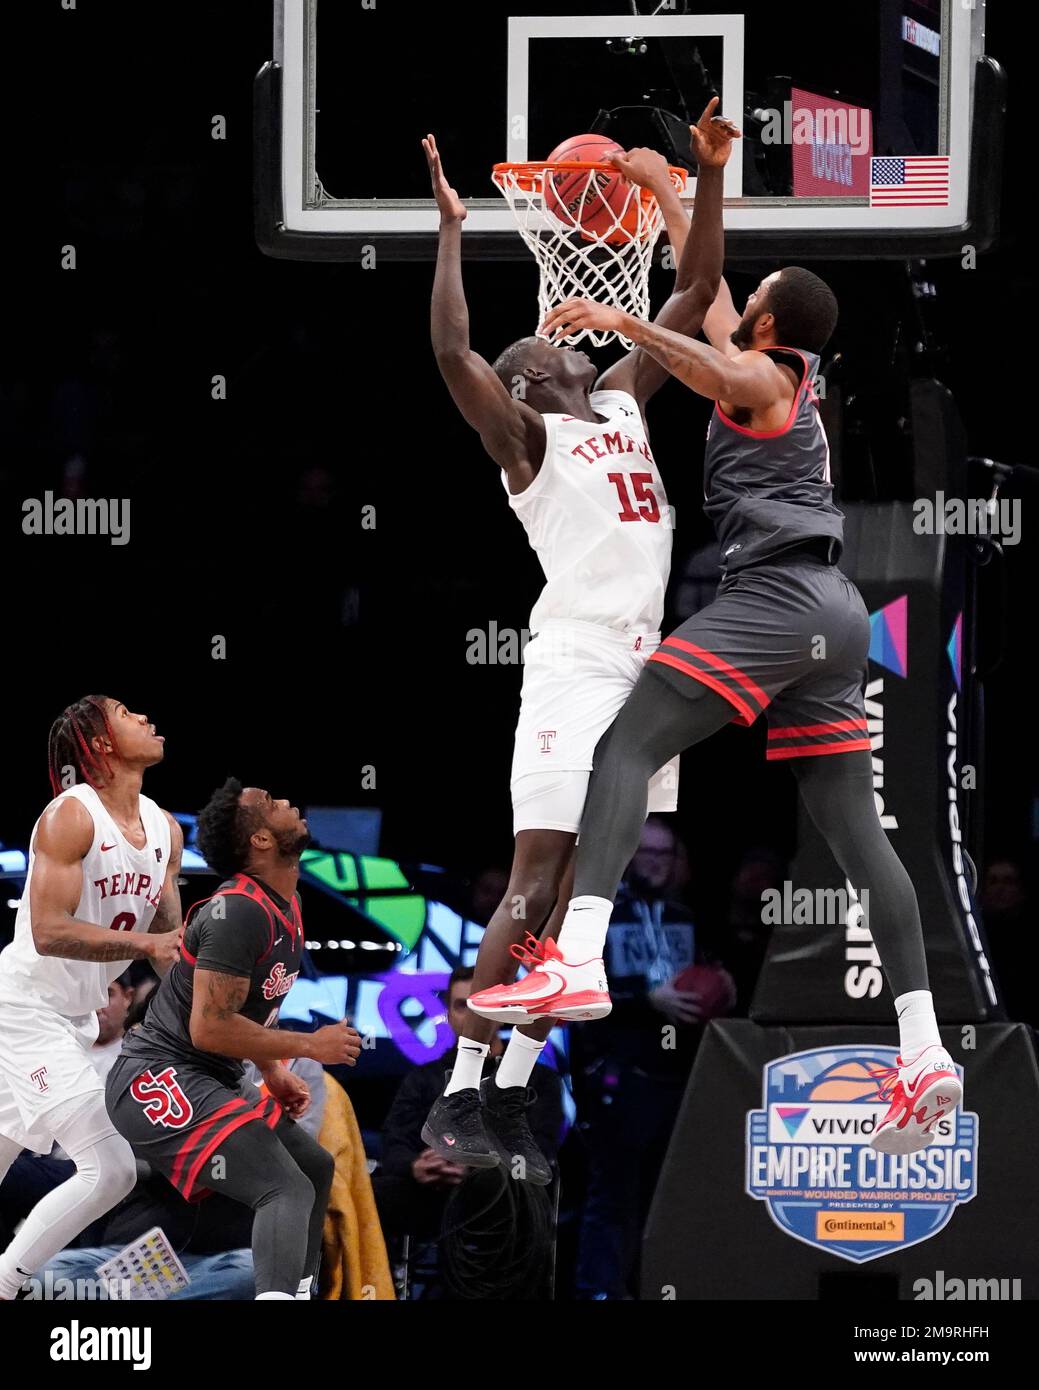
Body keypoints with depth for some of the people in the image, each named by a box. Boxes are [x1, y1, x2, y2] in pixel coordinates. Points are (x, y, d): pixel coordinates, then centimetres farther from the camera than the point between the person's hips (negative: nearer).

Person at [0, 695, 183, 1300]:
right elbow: (49, 932, -25)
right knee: (111, 1169, -16)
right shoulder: (70, 818, -18)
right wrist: (147, 943, -28)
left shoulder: (165, 829, 8)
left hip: (78, 1019, 9)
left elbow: (170, 944, 14)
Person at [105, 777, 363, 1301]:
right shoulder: (241, 911, -21)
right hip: (159, 1079, -11)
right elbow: (210, 1027, -25)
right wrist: (308, 1046, -16)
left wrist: (275, 1072, 13)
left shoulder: (285, 905, 11)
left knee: (314, 1166, 22)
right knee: (286, 1190, -24)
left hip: (208, 1079, 11)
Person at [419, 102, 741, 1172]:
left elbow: (695, 293, 21)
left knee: (580, 893, 6)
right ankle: (458, 1096, -15)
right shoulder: (524, 434, 0)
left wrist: (703, 181, 11)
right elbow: (451, 352, -18)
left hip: (647, 663, 7)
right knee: (536, 883, -14)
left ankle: (511, 1096, 7)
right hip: (574, 664, -7)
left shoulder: (624, 399, 20)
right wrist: (451, 229, -17)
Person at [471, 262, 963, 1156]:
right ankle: (924, 1055, -3)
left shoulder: (762, 376, 2)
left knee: (628, 745, -15)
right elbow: (718, 325, 44)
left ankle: (578, 961, -35)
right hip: (835, 611, 9)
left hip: (777, 594, -9)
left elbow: (717, 369, -25)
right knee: (853, 827, 5)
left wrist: (620, 319, -28)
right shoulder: (795, 379, 27)